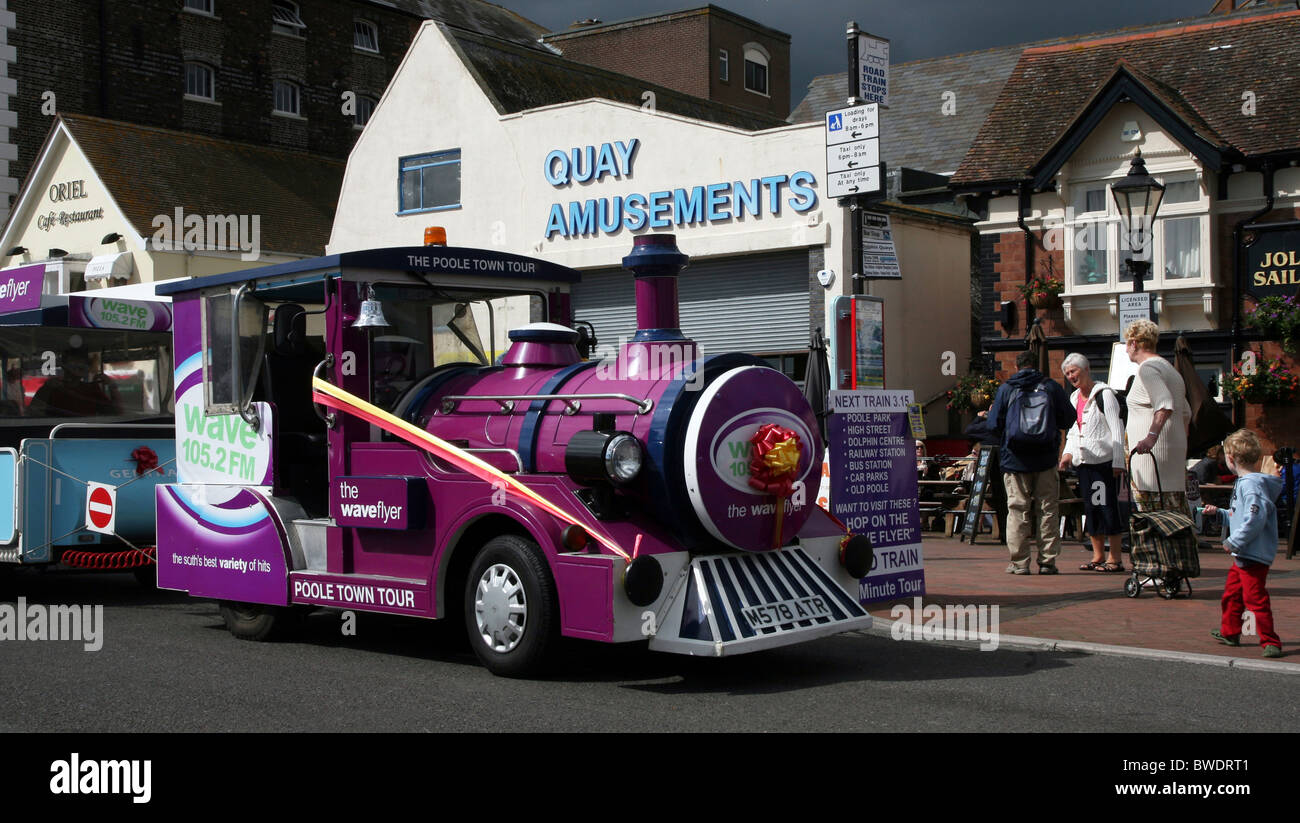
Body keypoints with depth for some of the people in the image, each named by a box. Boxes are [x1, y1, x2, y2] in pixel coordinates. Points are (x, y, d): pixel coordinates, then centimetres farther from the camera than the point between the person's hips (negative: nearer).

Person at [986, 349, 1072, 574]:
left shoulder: (1005, 389, 1)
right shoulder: (1052, 387, 3)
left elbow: (994, 425, 1)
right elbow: (1067, 420, 6)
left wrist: (991, 412, 23)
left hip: (1016, 461, 0)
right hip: (1046, 459, 0)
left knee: (1018, 510, 3)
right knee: (1048, 509, 6)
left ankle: (1019, 562, 0)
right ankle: (1047, 561, 5)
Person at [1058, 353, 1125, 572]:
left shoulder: (1104, 394, -6)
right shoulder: (1074, 398, 17)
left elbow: (1116, 429, -10)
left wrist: (1118, 461, -15)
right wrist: (1068, 452, 7)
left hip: (1104, 460, -7)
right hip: (1084, 461, 7)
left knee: (1108, 507, -7)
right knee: (1090, 508, 8)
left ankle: (1115, 558, -2)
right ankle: (1098, 556, 15)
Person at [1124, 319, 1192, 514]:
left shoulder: (1146, 368, -9)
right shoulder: (1169, 368, 22)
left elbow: (1165, 404, -26)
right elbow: (1186, 413, 29)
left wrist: (1152, 436, -35)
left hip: (1153, 453, -10)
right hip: (1175, 452, 10)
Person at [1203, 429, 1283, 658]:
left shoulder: (1253, 484, -19)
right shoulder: (1244, 482, 14)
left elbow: (1255, 519, -28)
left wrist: (1234, 542, -23)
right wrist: (1219, 513, 24)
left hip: (1254, 556, -11)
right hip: (1243, 555, 11)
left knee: (1255, 597, -9)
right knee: (1231, 593, 21)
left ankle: (1270, 641, -4)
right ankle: (1229, 632, 35)